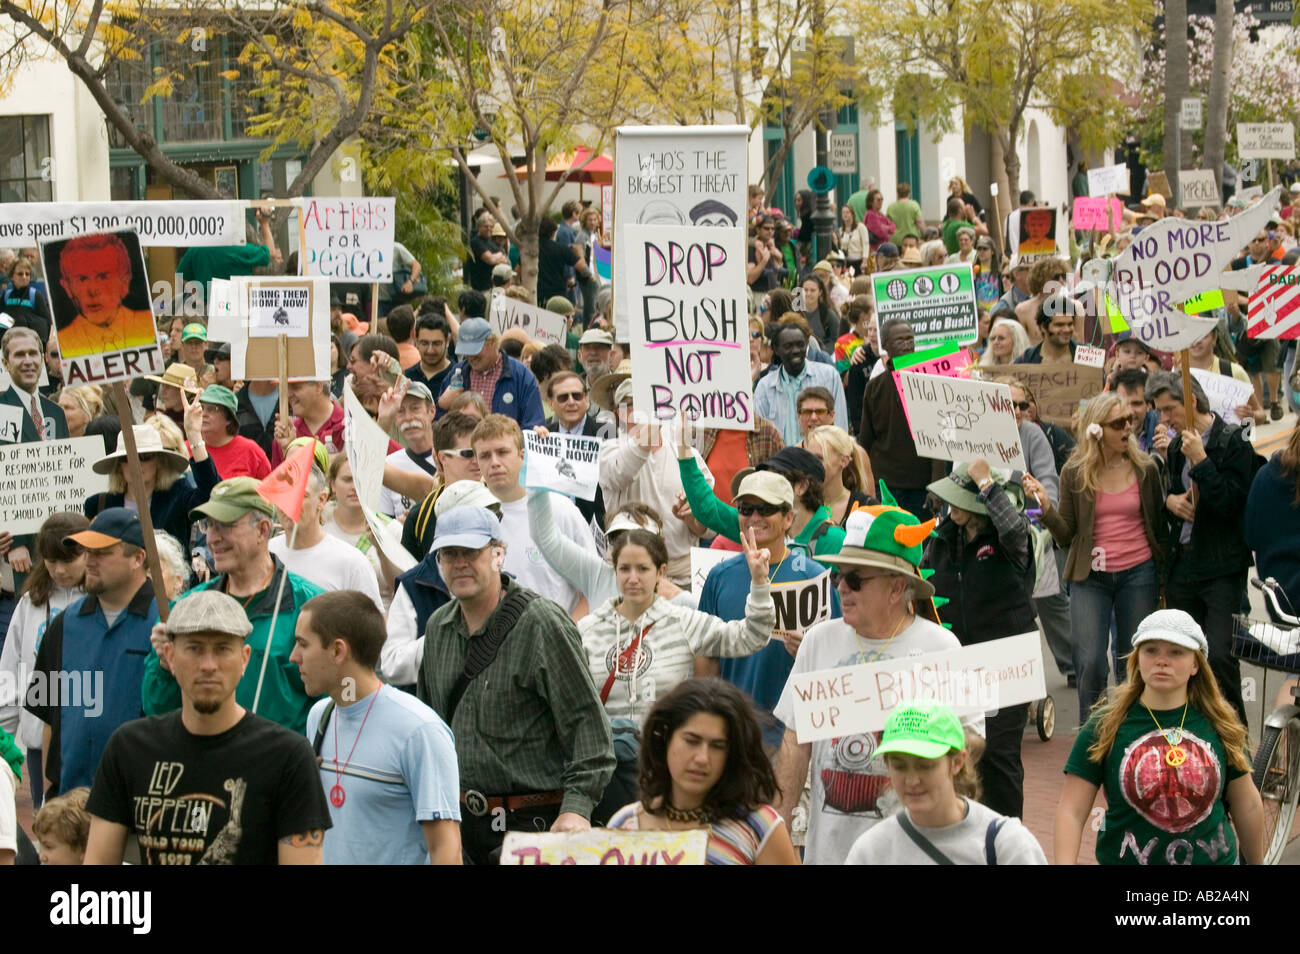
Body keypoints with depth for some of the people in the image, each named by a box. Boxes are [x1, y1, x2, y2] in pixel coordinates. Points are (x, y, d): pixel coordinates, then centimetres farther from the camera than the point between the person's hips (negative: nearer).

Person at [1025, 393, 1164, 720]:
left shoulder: (1145, 469, 2)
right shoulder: (1075, 473, -1)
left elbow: (1158, 525, 10)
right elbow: (1066, 535, 0)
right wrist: (1046, 506, -18)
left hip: (1138, 573, 1)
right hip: (1090, 578, -1)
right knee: (1090, 662, -10)